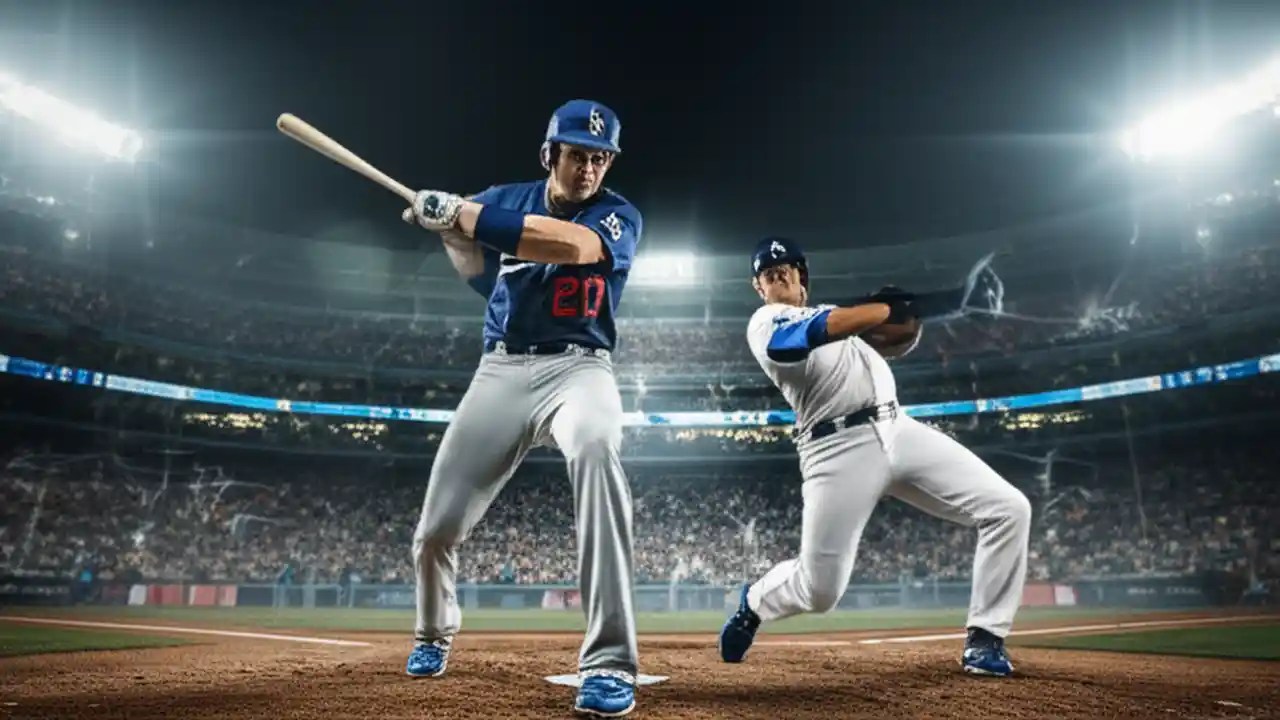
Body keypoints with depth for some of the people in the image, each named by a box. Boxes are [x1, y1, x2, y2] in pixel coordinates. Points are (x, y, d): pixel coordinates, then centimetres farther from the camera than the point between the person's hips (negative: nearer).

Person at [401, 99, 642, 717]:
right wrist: (447, 222, -22)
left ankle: (610, 663, -38)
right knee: (435, 529, 2)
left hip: (578, 367, -3)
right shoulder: (505, 200, 10)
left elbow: (574, 245, -25)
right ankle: (434, 636, 38)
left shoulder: (618, 215, -3)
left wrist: (461, 214, -25)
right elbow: (477, 271, 0)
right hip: (500, 371, 4)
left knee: (595, 447, -40)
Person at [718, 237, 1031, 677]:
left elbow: (899, 340, 15)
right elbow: (822, 331, -17)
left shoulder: (833, 310, 26)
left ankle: (984, 639, 3)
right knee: (819, 590, -8)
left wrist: (913, 309, -6)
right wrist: (896, 305, -15)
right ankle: (754, 603, 26)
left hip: (900, 430, 7)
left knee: (1008, 508, -6)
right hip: (839, 450, -6)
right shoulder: (765, 323, 3)